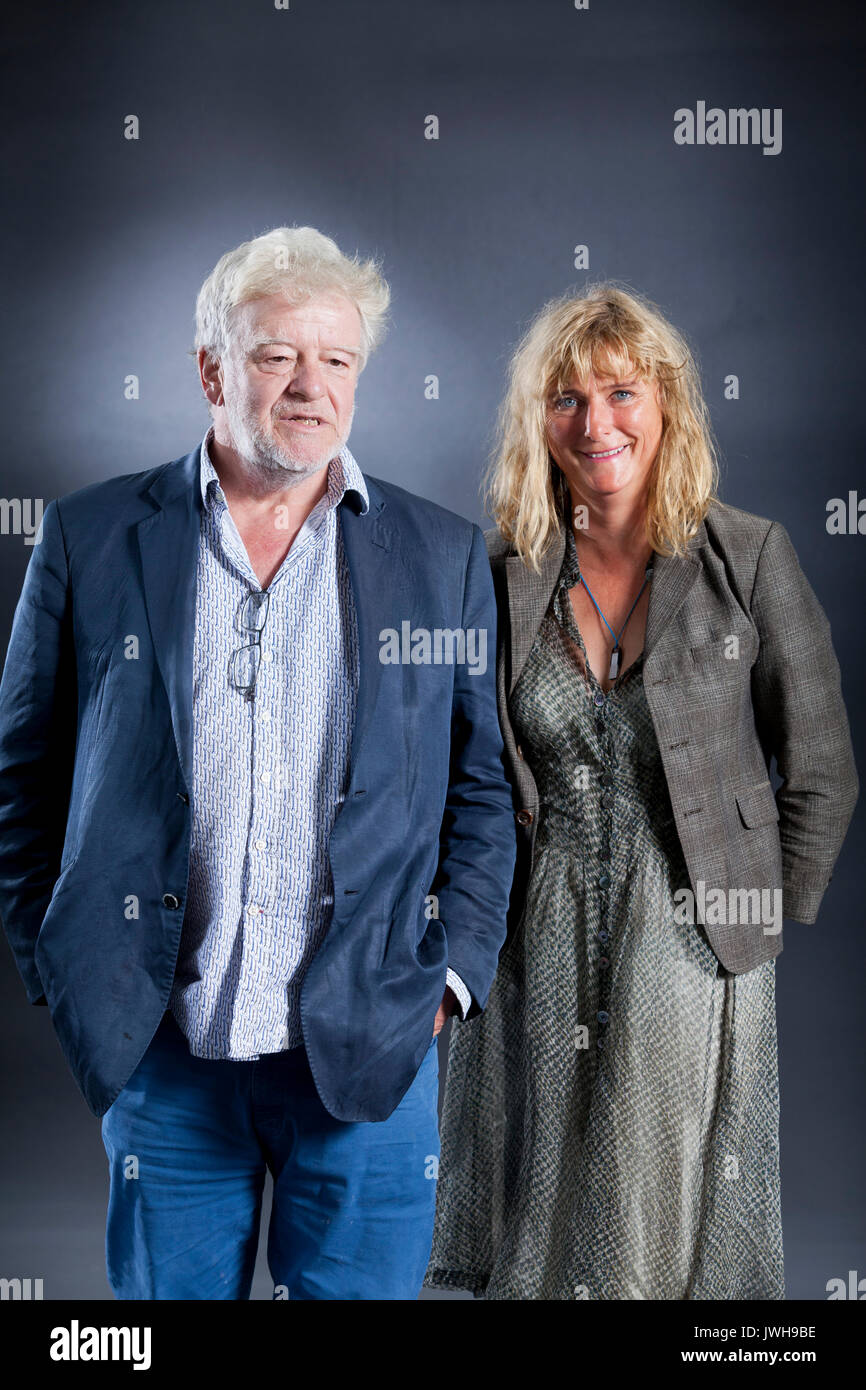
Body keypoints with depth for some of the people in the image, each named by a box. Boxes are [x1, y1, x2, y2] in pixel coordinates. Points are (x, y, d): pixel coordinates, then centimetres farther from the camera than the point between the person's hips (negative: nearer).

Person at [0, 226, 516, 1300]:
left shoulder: (444, 557, 4)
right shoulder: (90, 538, 2)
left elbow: (486, 788, 8)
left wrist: (453, 977, 0)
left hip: (369, 1055, 0)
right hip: (159, 1053, 0)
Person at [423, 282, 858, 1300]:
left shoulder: (749, 557, -5)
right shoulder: (500, 574, 0)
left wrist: (768, 922, 2)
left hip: (690, 947, -1)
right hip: (535, 951, 2)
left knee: (676, 1227, 10)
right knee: (535, 1226, 12)